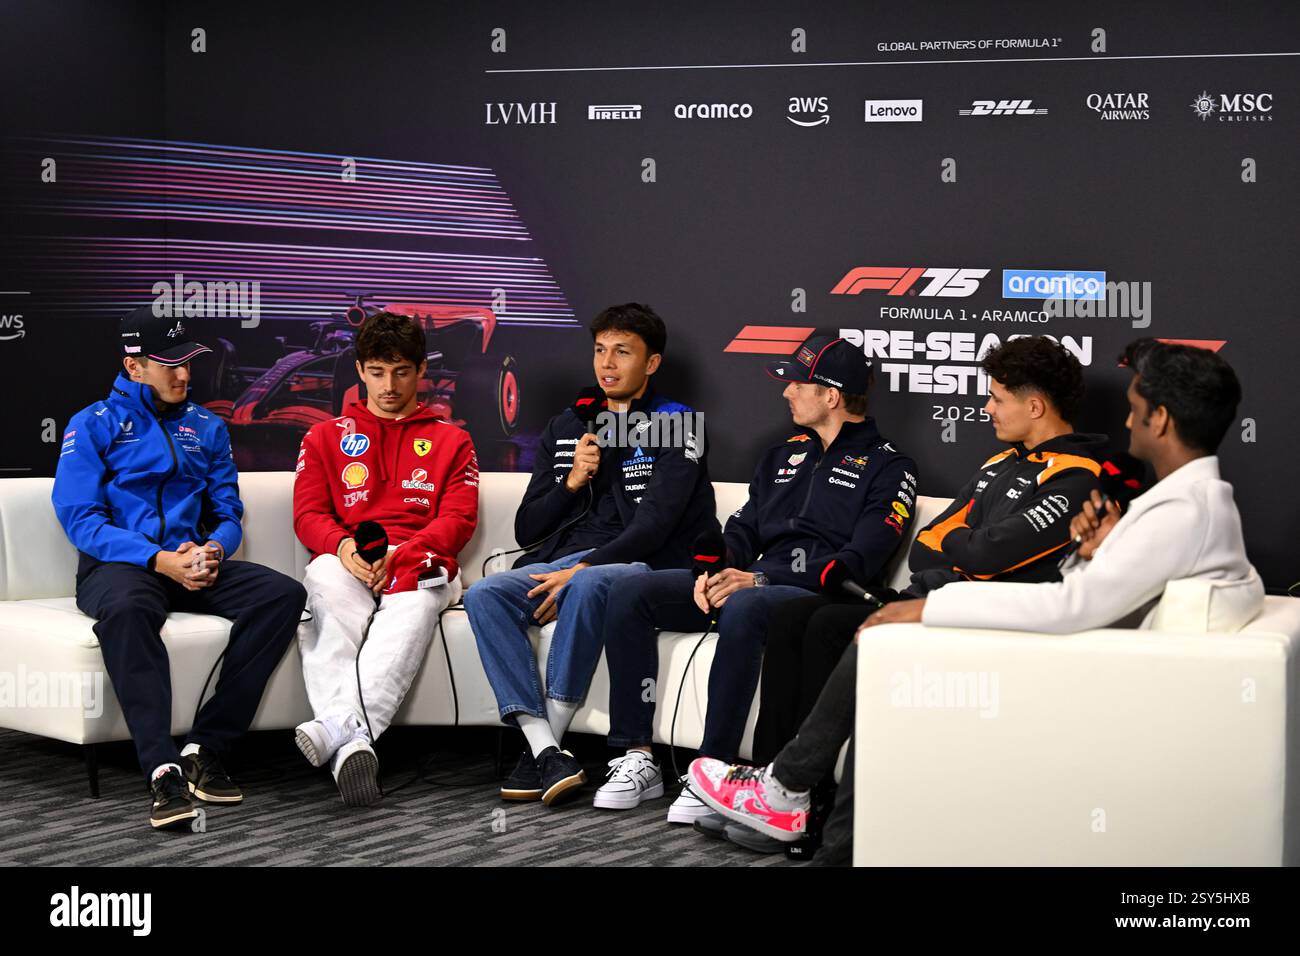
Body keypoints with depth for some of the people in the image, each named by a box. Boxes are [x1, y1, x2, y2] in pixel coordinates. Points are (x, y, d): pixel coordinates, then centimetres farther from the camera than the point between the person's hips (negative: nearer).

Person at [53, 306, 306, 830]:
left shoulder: (207, 427, 19)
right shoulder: (93, 424, 5)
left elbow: (227, 511, 16)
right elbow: (79, 517, -6)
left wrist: (215, 550, -9)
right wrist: (160, 560, -18)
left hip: (194, 561, 5)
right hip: (118, 565, -5)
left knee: (284, 594, -23)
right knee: (125, 608, -41)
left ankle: (206, 747, -25)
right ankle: (163, 770, -45)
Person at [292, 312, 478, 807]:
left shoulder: (450, 441, 22)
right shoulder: (326, 437, 25)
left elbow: (458, 518, 7)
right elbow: (308, 514, 13)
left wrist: (398, 554, -13)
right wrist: (345, 546, -12)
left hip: (417, 565, -1)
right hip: (346, 566, 1)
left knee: (419, 599, -39)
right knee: (326, 579, -38)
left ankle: (339, 728, -60)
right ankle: (352, 739, -58)